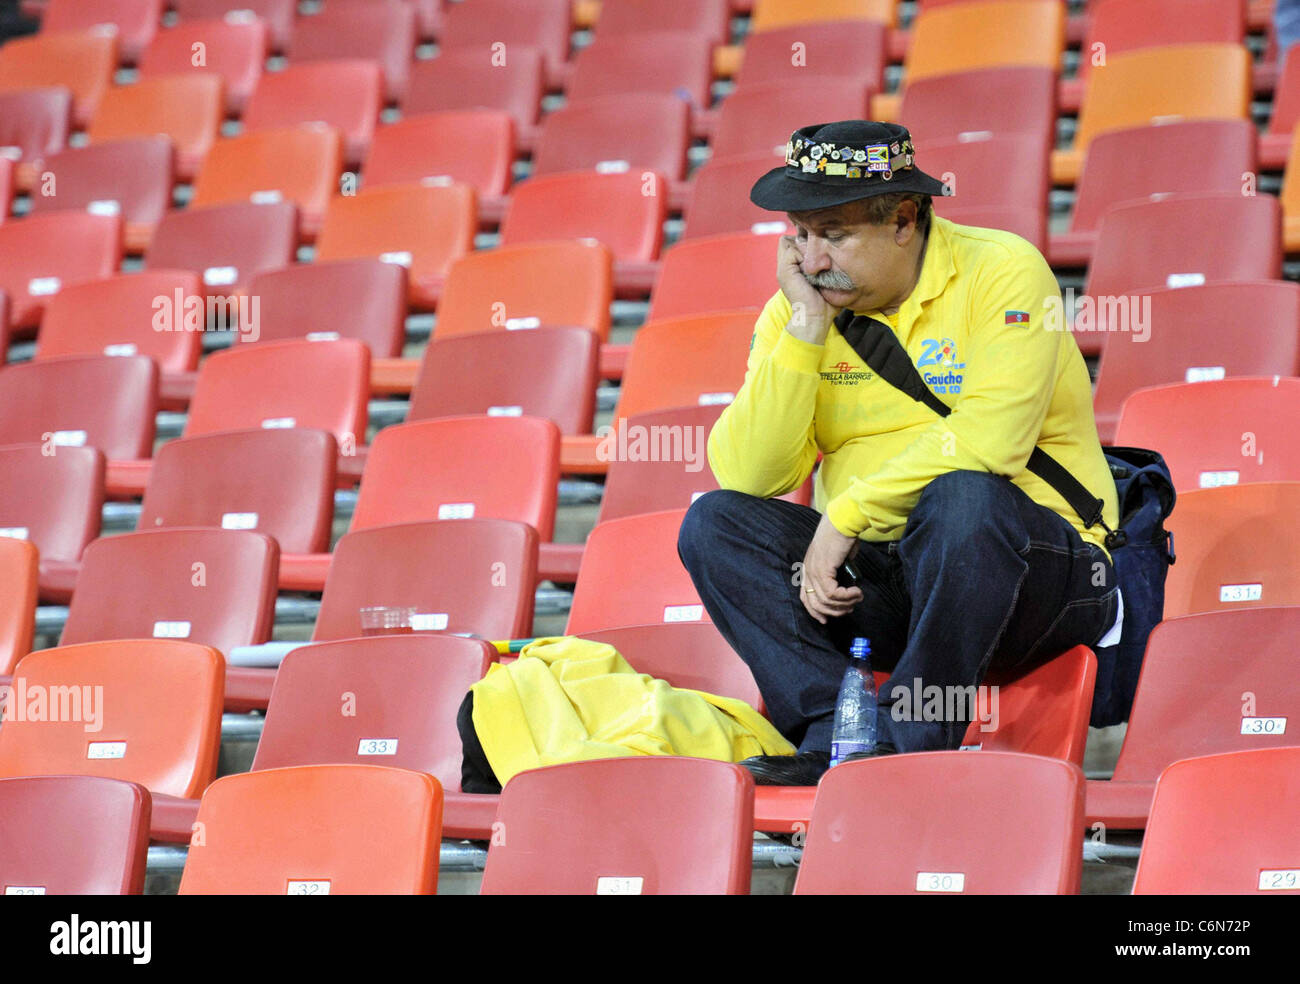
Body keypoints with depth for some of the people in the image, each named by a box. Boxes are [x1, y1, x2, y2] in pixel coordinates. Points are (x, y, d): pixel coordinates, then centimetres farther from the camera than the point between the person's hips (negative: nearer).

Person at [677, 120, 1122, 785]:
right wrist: (805, 330, -12)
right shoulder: (794, 310, 5)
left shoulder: (1002, 271, -9)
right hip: (873, 576, 5)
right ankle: (835, 731, -27)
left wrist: (847, 512, -18)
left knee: (962, 498, -36)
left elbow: (987, 442, -22)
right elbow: (747, 478, -6)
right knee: (715, 523, -14)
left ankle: (915, 738, -27)